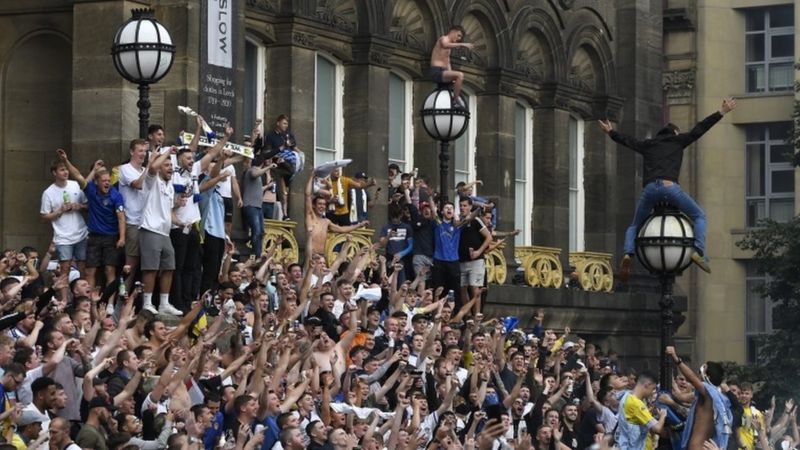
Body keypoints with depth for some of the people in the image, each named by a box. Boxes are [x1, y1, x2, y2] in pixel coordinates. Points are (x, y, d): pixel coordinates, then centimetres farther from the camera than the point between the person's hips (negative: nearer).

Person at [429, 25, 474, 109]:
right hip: (437, 71, -11)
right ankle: (455, 102, -27)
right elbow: (445, 45, -32)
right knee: (460, 75, -28)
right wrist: (461, 44, -39)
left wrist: (451, 77, 11)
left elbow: (447, 62, 25)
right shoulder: (444, 39, -5)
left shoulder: (448, 46, 25)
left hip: (442, 73, 11)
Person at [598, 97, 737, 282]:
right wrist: (721, 113, 21)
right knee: (699, 216, 12)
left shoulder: (648, 145, 28)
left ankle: (628, 253, -11)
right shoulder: (678, 140, 20)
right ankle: (699, 251, -12)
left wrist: (611, 132, 62)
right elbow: (700, 129, 17)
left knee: (635, 226, 19)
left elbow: (626, 140, 43)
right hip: (670, 187, -3)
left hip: (649, 189, 3)